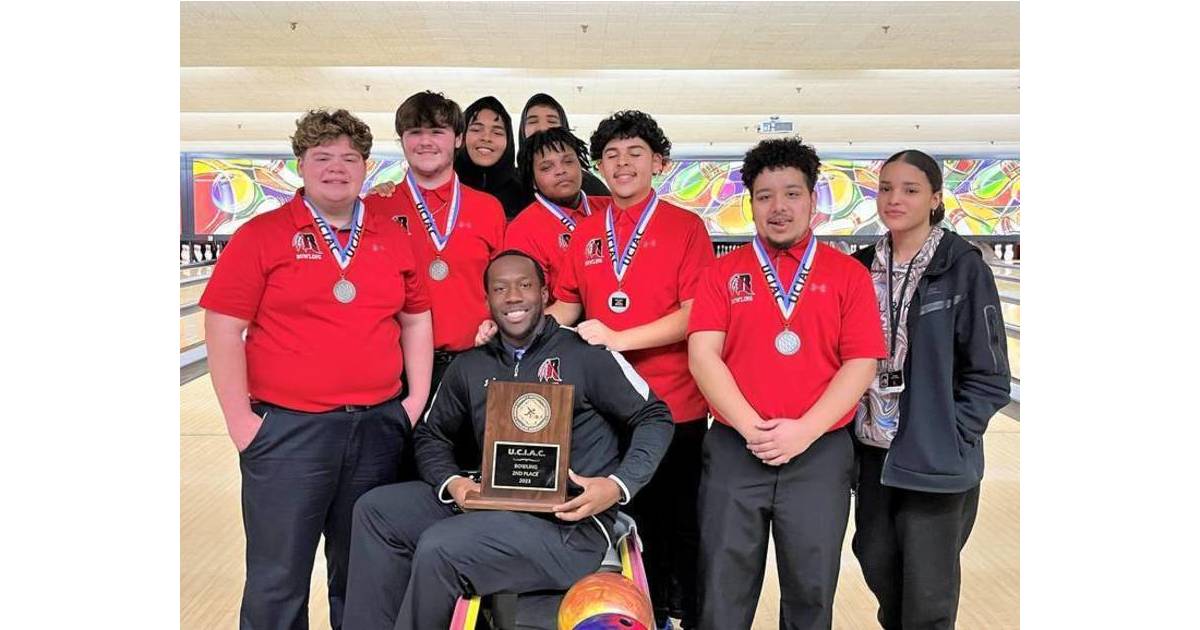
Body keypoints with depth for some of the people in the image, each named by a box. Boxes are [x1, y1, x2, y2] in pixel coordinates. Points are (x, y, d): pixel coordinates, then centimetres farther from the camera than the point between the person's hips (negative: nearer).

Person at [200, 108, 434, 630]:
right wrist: (240, 420, -9)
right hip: (288, 429, -3)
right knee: (278, 579, 7)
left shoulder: (392, 238, 7)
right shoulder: (261, 236, -4)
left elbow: (416, 319, 14)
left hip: (379, 427, 4)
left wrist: (417, 399, 7)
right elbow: (223, 329, -6)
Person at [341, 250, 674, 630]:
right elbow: (431, 435, 20)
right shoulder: (469, 367, 12)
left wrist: (619, 485, -19)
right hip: (489, 502, 6)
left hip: (569, 523, -6)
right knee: (376, 510, -3)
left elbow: (655, 418, -3)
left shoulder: (587, 353, -5)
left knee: (438, 548, -24)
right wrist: (452, 481, -3)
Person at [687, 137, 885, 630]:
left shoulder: (848, 274, 3)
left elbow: (861, 364, -3)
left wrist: (805, 430, -14)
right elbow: (703, 356, -5)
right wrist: (751, 428, -15)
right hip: (733, 450, 0)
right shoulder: (723, 272, 4)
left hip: (820, 454, 0)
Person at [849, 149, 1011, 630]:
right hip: (873, 449, 4)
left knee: (928, 591, 6)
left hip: (936, 461, -4)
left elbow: (989, 375, -7)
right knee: (876, 563, 17)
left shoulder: (963, 267, -9)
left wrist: (950, 437, -13)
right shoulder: (863, 266, 4)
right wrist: (849, 427, 3)